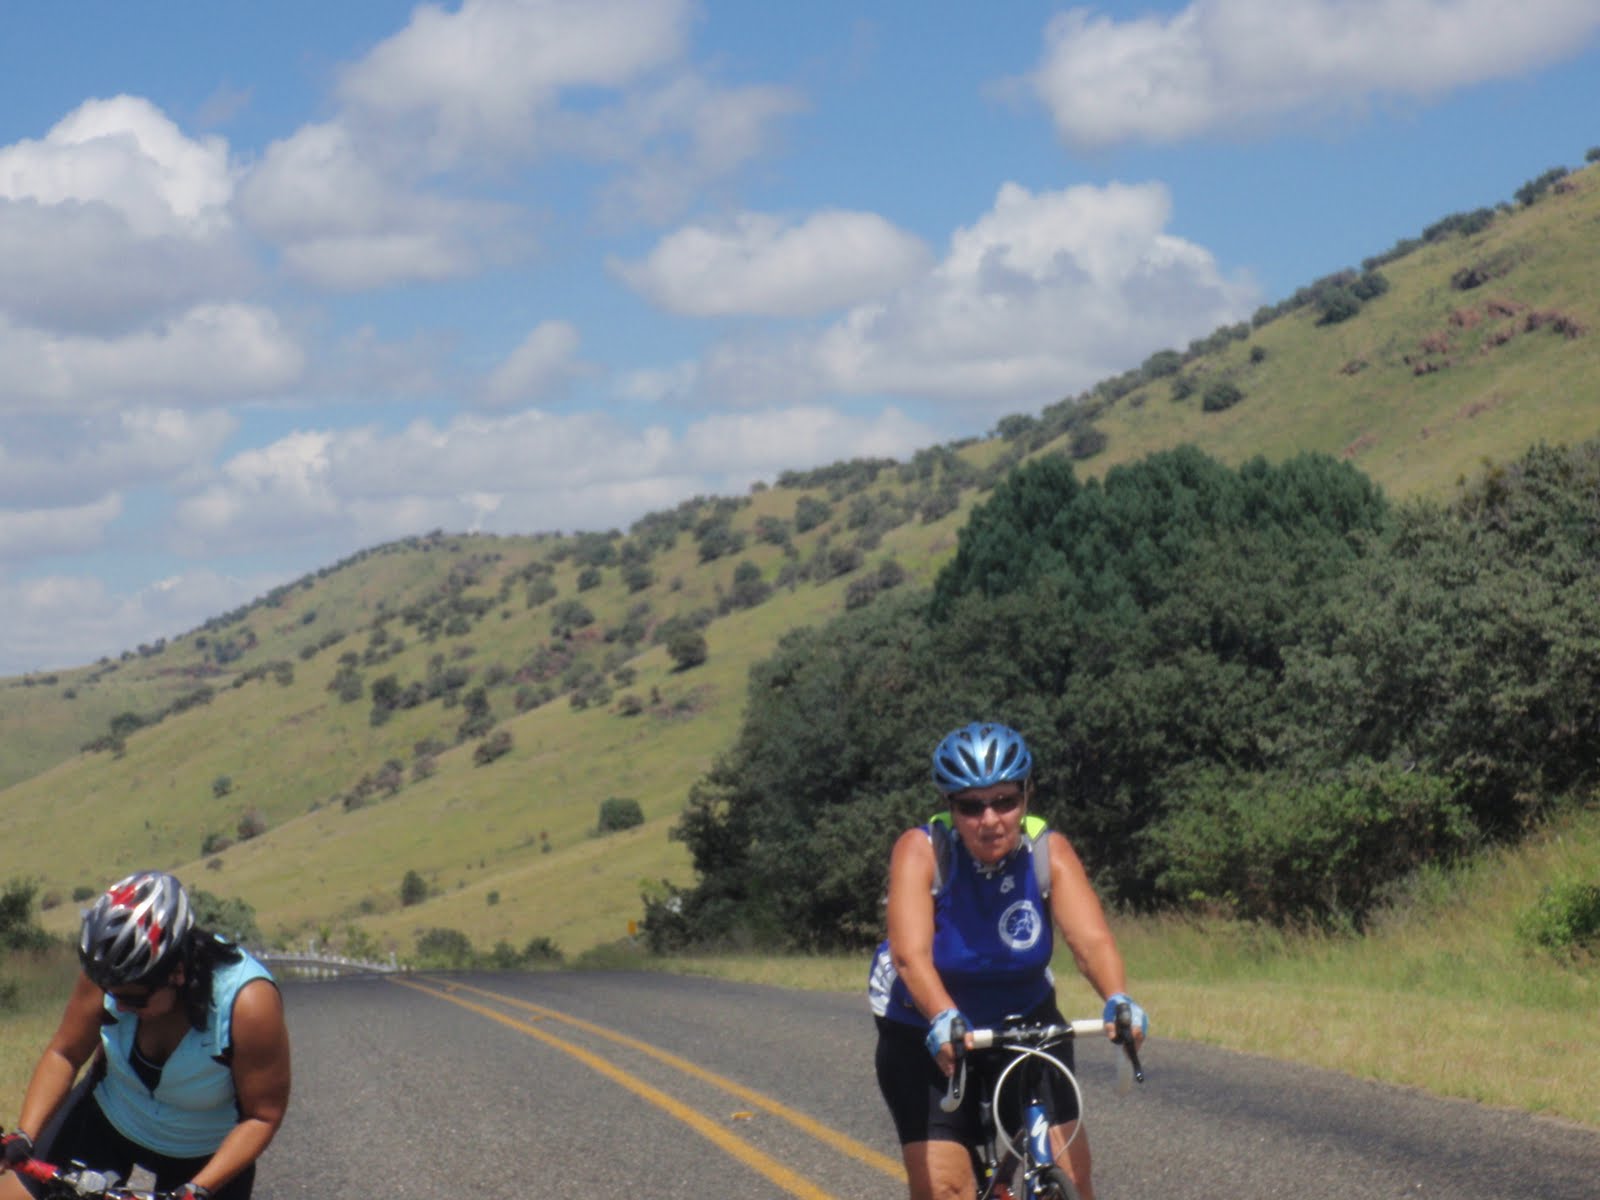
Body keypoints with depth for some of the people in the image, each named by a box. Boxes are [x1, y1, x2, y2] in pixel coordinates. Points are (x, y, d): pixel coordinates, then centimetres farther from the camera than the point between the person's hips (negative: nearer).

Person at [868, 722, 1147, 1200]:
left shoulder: (1049, 851, -17)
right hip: (925, 1035, -2)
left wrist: (1117, 1000, -51)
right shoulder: (921, 850, -22)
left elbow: (1091, 939, -30)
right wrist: (944, 1020, -55)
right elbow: (911, 954, -36)